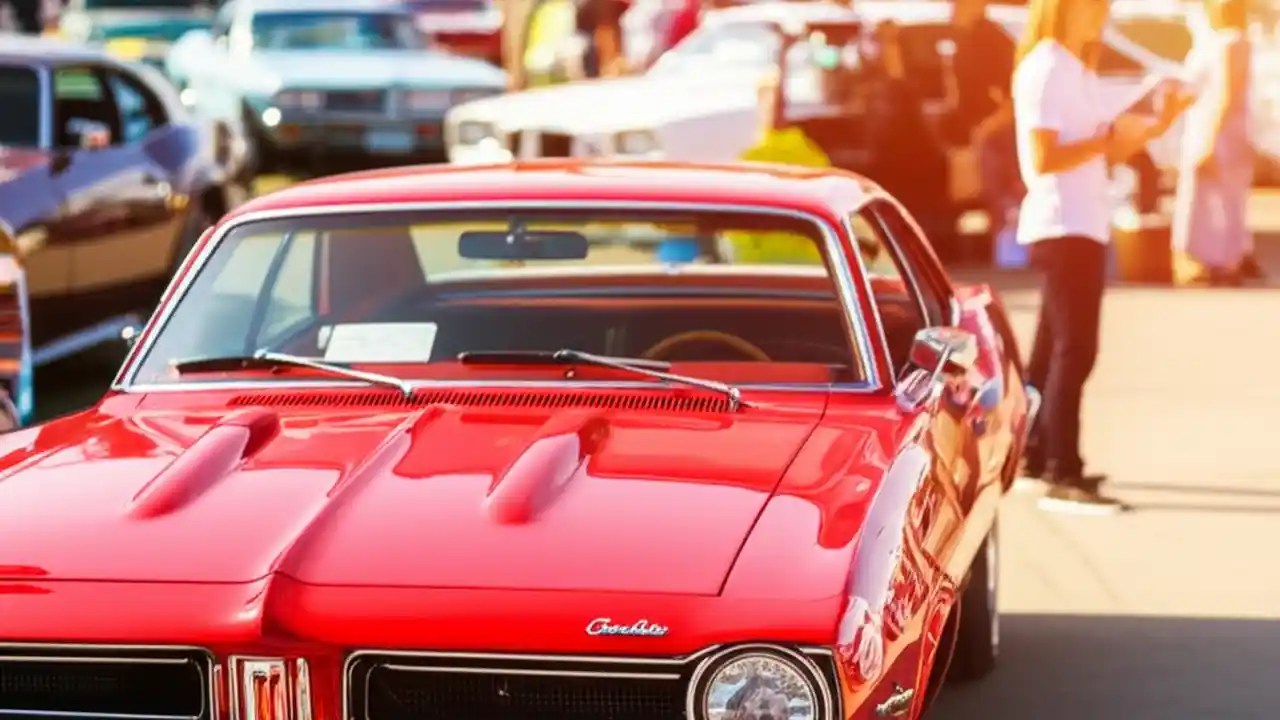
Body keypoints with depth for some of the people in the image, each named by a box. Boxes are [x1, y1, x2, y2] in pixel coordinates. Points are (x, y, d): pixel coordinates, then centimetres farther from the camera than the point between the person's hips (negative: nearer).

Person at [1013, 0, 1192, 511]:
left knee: (1055, 346, 15)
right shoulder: (1044, 69, -14)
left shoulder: (1077, 72, 17)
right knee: (1075, 350, -12)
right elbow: (1042, 159, -21)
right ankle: (1063, 478, -12)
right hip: (1062, 228, -10)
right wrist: (1110, 137, -17)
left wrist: (1157, 125, 2)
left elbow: (1105, 155, 14)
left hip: (1082, 226, 10)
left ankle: (1037, 458, 23)